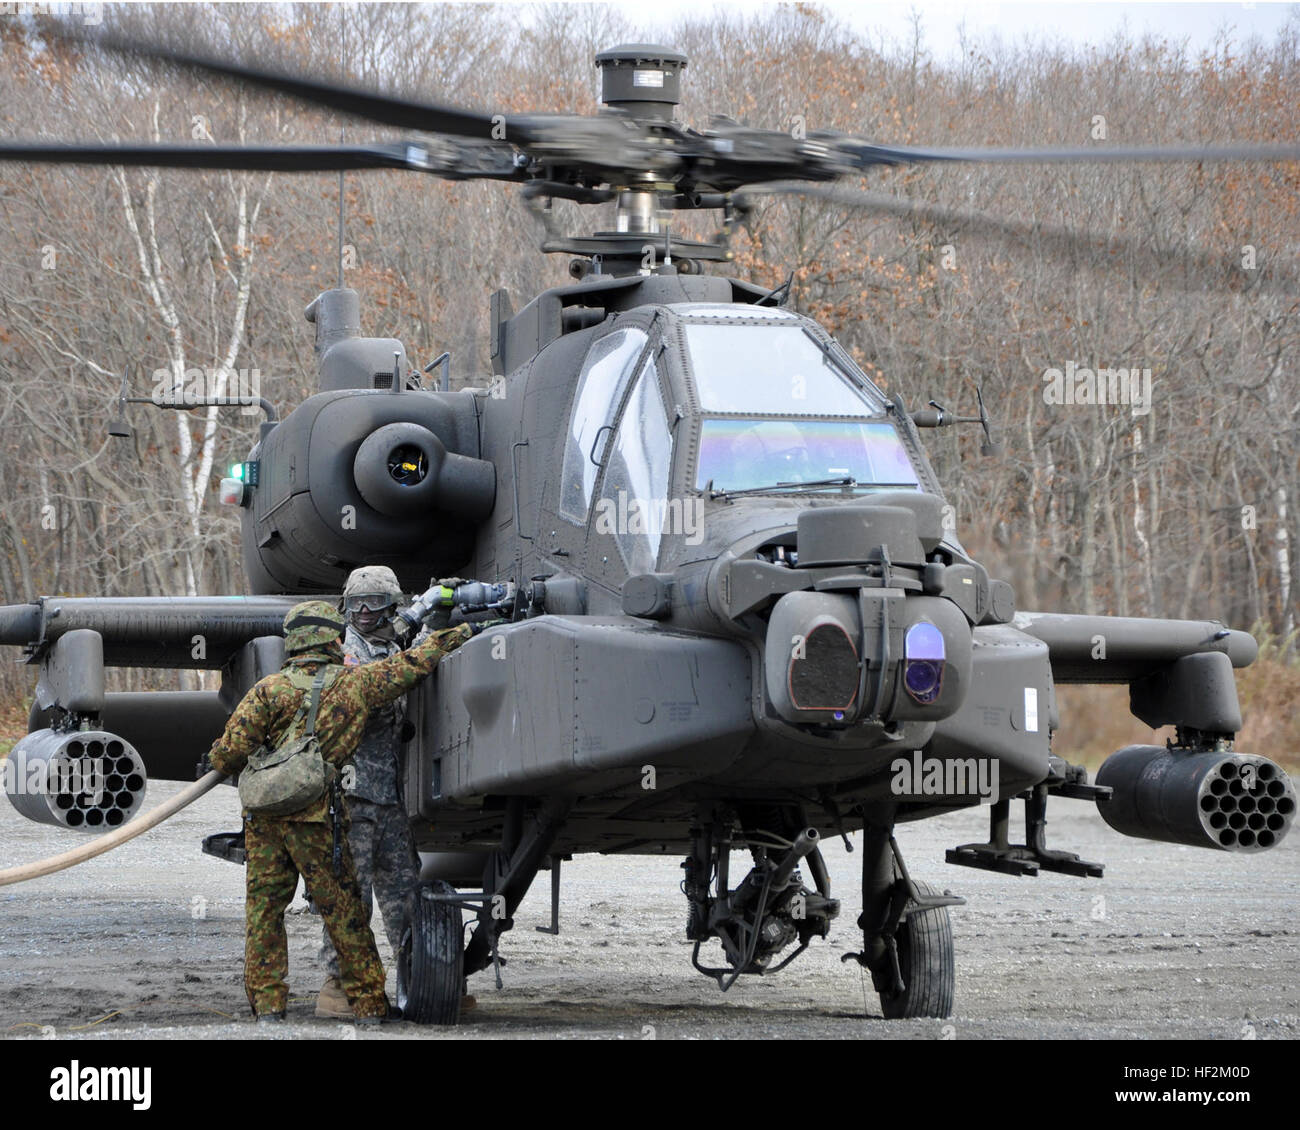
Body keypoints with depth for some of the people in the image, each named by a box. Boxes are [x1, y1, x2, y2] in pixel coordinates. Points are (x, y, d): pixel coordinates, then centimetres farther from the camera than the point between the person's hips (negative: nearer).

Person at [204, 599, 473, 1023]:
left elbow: (230, 753, -9)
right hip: (315, 817, -1)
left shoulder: (268, 690, -2)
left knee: (264, 907, 10)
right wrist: (465, 632, 21)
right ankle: (369, 1001, 11)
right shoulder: (353, 682, -1)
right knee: (343, 911, 7)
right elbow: (415, 663, 8)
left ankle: (267, 1001, 6)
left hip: (264, 814, 1)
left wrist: (219, 759, 15)